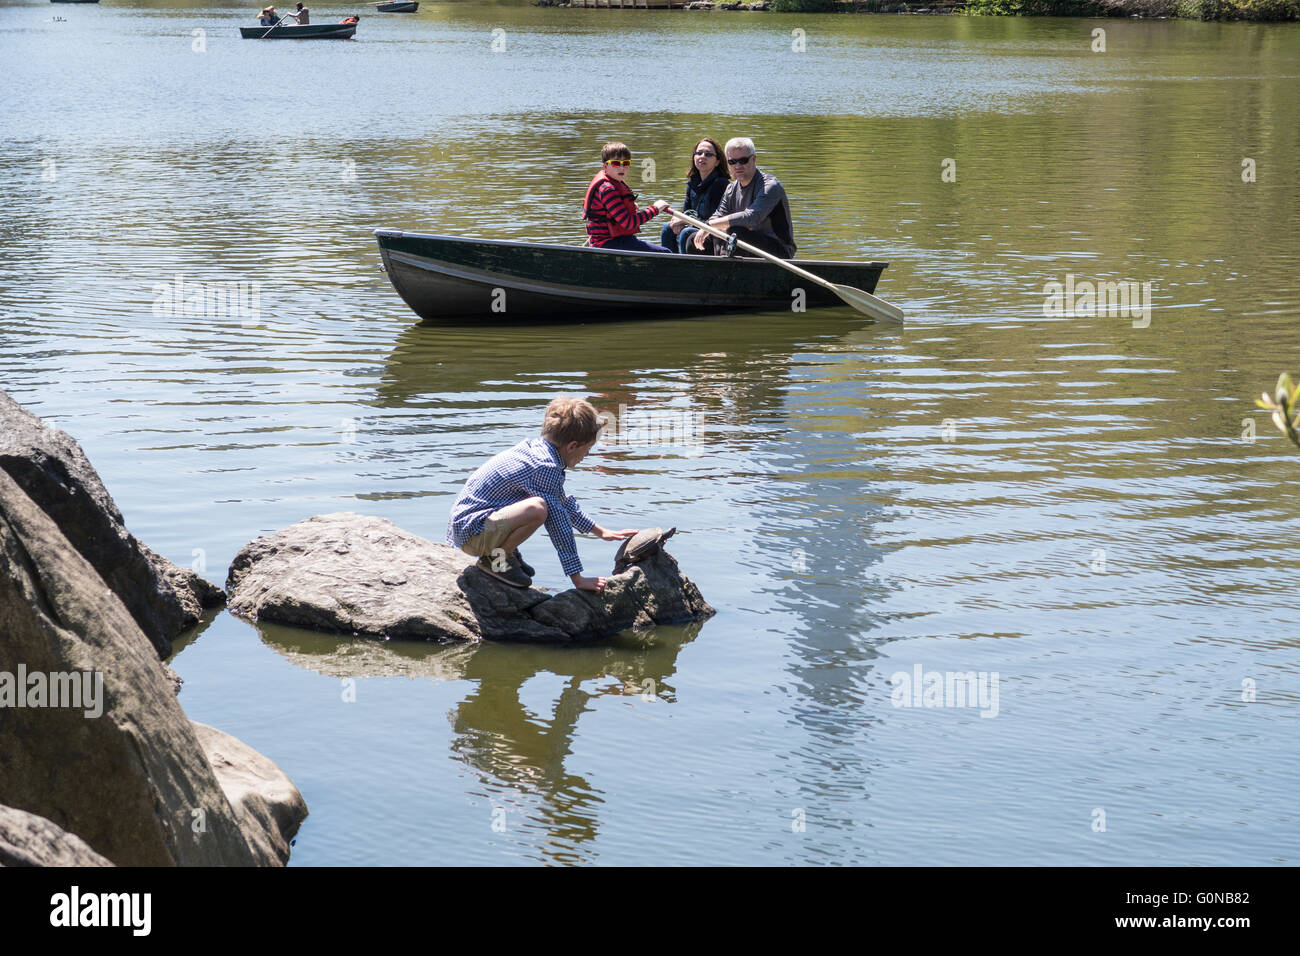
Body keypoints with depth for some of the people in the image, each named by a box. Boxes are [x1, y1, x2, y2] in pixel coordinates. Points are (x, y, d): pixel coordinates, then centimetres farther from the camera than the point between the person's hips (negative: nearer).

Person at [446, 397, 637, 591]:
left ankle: (505, 551, 15)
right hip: (471, 532, -10)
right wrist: (577, 579, -14)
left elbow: (564, 503, 27)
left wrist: (600, 532, 32)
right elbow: (559, 524, -18)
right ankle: (496, 558, -11)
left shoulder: (535, 448, 11)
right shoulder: (546, 468, -20)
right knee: (537, 508, -35)